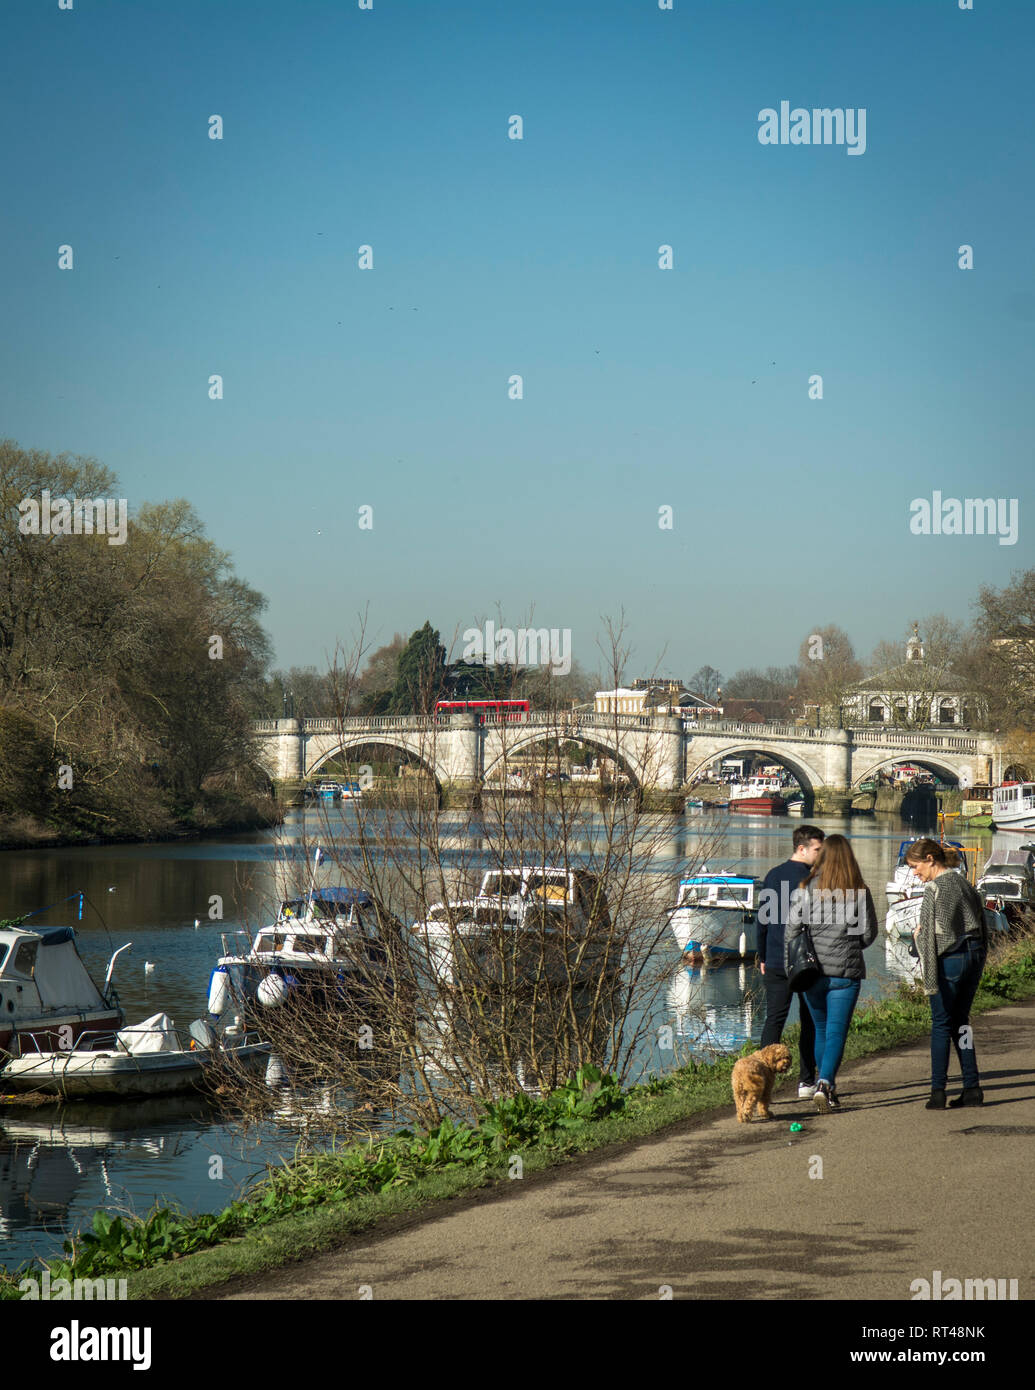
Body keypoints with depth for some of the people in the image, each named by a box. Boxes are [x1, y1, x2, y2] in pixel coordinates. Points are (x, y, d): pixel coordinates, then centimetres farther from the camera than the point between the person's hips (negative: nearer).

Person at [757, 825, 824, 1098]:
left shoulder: (772, 876, 7)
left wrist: (763, 957, 19)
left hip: (776, 963, 4)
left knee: (774, 1020, 4)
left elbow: (762, 920, 12)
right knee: (810, 1022, 8)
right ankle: (806, 1082, 10)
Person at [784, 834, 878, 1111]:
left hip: (812, 971, 1)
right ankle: (825, 1083, -18)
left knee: (821, 1030, 16)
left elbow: (791, 932, -4)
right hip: (846, 972, -1)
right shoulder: (859, 892, -4)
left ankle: (827, 1088, 23)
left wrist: (791, 969, 5)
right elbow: (869, 933, 2)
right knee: (837, 1031, 0)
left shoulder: (806, 890, -4)